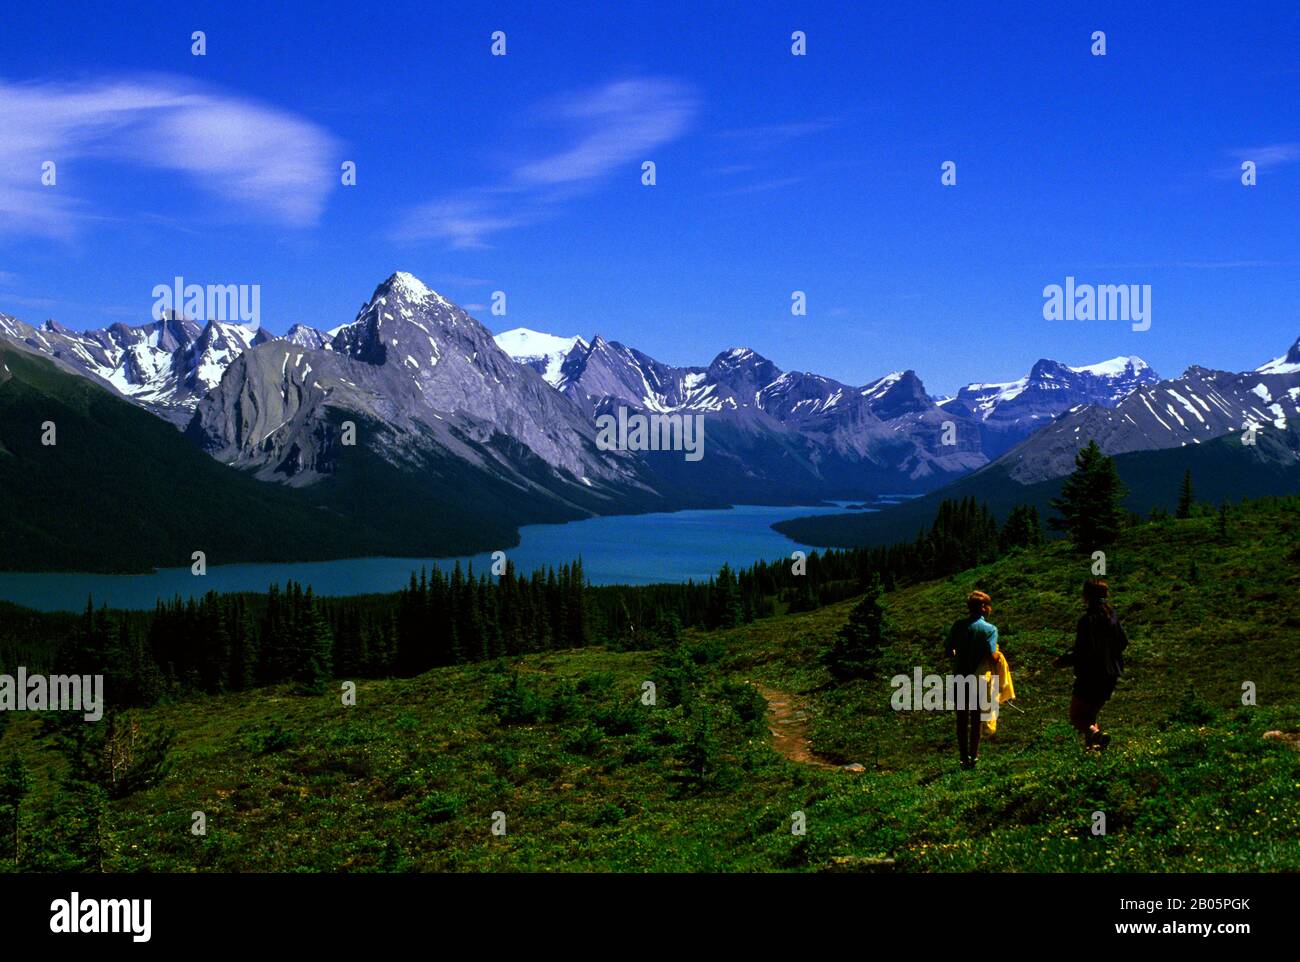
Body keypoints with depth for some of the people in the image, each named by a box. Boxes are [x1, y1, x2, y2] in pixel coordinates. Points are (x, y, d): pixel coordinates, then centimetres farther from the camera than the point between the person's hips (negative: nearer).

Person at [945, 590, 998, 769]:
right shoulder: (990, 629, -12)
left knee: (962, 720, 11)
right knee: (976, 719, 12)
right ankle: (973, 756, 13)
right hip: (979, 679, -2)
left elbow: (949, 652, -3)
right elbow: (992, 655, -20)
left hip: (959, 678, 2)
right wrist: (997, 651, 2)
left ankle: (964, 757, 13)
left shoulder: (958, 625, -3)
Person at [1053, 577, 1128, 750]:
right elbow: (1123, 642, 15)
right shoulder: (1112, 616, 4)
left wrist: (1063, 661, -9)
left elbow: (1082, 653, -23)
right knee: (1090, 714, 22)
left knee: (1076, 717, 2)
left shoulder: (1087, 620, -20)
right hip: (1110, 675, 8)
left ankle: (1095, 734, -22)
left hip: (1091, 676, -8)